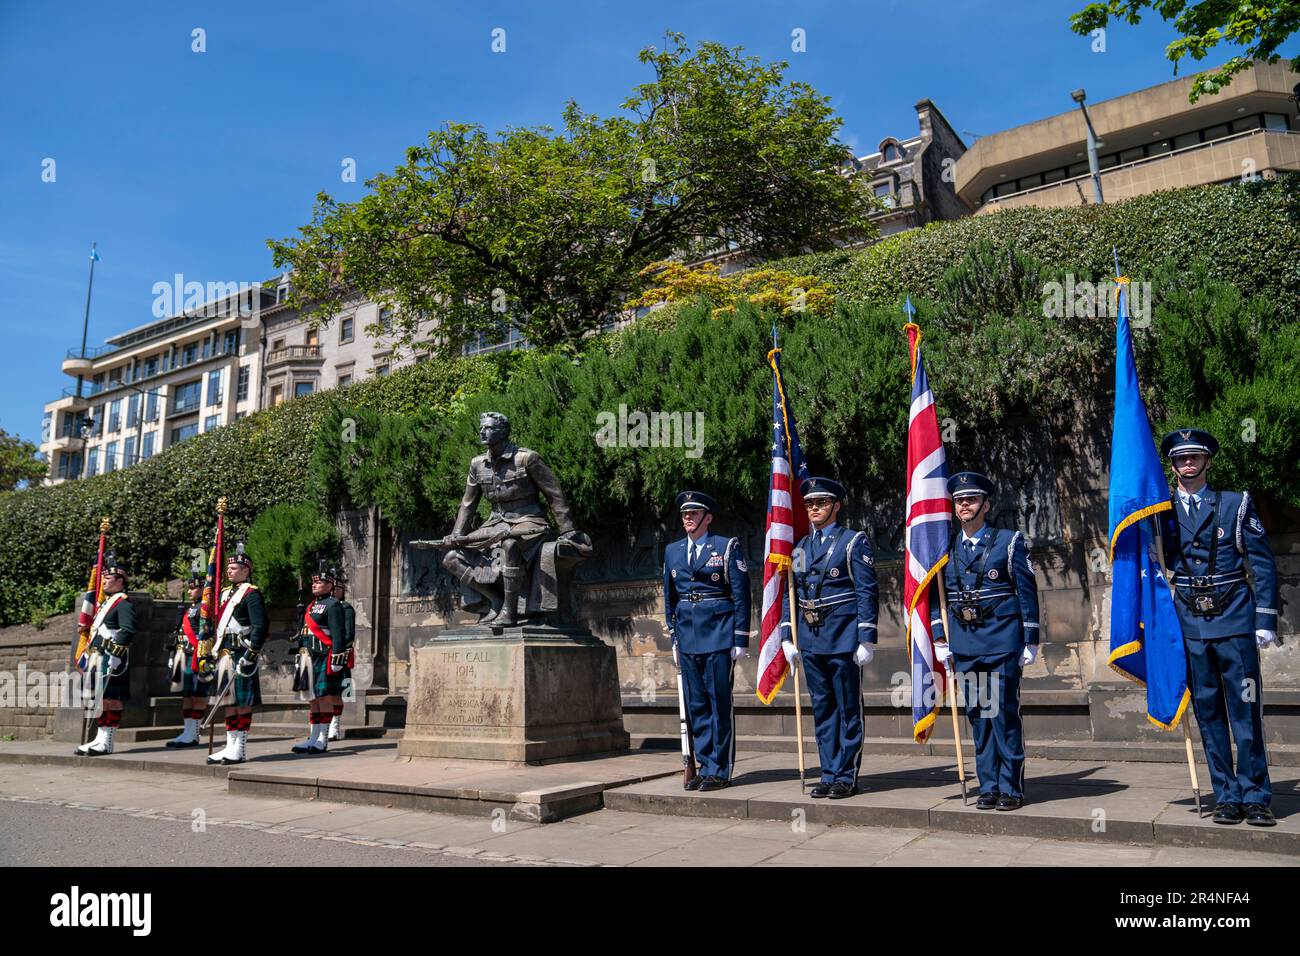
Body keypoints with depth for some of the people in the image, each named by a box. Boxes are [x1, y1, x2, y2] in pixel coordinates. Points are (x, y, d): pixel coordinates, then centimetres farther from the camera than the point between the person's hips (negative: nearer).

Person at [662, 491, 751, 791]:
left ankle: (720, 770, 8)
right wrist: (674, 638, 13)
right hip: (688, 636, 5)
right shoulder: (672, 551, 12)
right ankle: (705, 766, 19)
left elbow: (741, 595, -4)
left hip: (718, 634, -5)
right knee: (696, 705, 9)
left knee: (720, 702, -1)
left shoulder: (727, 547, -2)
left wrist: (740, 640, -8)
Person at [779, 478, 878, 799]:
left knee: (848, 709, 4)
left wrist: (867, 639, -14)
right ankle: (829, 774, 22)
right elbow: (790, 595, 14)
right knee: (822, 710, 12)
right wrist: (787, 637, 8)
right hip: (810, 639, 6)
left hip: (843, 638, -6)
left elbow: (867, 591, -9)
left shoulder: (854, 541, -4)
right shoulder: (801, 547, 12)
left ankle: (847, 777, 14)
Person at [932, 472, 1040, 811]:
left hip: (1002, 639, -4)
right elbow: (937, 596, 13)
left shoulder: (1009, 541, 0)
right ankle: (988, 787, 17)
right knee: (977, 715, 8)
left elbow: (1027, 592, -1)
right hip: (965, 643, 4)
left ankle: (1011, 788, 9)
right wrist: (940, 640, 8)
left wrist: (1030, 642, -4)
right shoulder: (947, 547, 10)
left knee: (1004, 713, -2)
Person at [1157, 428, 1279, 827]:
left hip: (1234, 620, -1)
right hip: (1190, 624, 2)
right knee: (1208, 714, 6)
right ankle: (1227, 797, 15)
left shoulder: (1236, 504, 4)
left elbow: (1263, 564, 3)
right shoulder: (1162, 512, 7)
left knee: (1246, 712, 1)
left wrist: (1266, 619, -4)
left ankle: (1255, 797, 11)